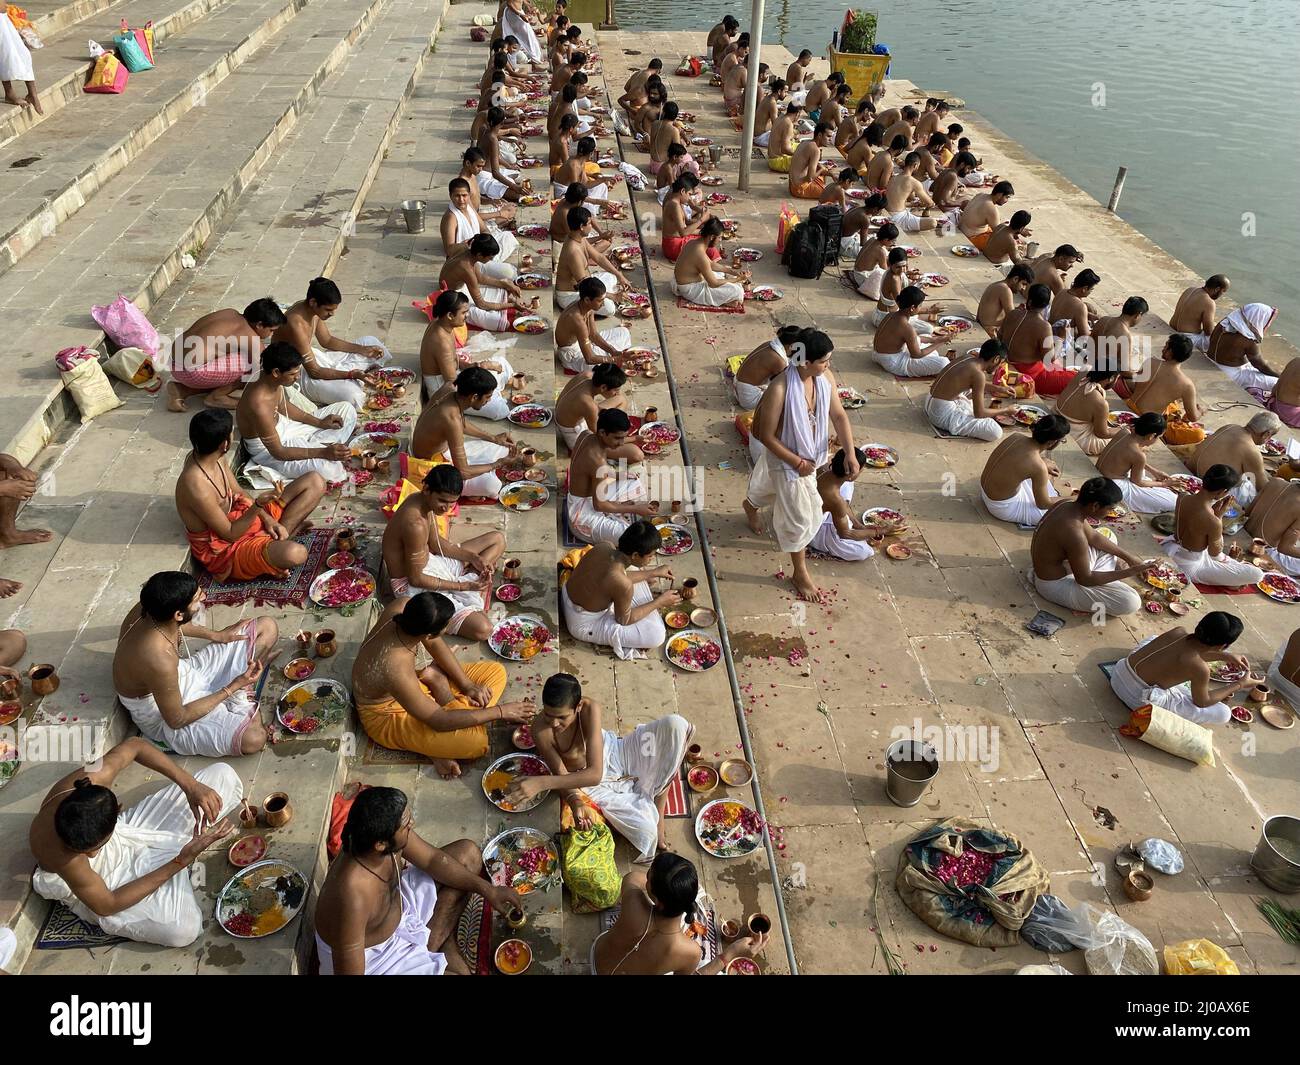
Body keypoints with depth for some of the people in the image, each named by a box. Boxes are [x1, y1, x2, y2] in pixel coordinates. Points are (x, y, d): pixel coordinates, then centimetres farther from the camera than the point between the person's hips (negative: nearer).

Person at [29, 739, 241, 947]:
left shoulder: (93, 778, -36)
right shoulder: (63, 857, -41)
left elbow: (135, 745, -14)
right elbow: (106, 905, -27)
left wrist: (191, 786, -22)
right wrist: (180, 862, -33)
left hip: (128, 831, 4)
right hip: (99, 884, -4)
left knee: (223, 774, -5)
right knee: (183, 931, -29)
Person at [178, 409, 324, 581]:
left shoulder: (215, 456, -7)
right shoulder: (198, 487, -33)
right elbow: (230, 534, -22)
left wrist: (267, 518, -7)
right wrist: (258, 505, -36)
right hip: (224, 549, -9)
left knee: (315, 482, 1)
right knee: (295, 553, -40)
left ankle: (273, 539, -2)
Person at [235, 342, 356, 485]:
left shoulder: (272, 380, -12)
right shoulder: (259, 405, -37)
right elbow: (278, 452, -29)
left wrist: (320, 422, -1)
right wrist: (322, 453, -33)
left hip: (282, 426, 9)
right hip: (268, 449, -9)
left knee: (347, 410, 6)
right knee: (328, 469, -35)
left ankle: (313, 444, -2)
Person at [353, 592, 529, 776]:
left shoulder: (404, 606, -23)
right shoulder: (395, 669, -42)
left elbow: (434, 644, -3)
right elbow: (439, 721, -32)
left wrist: (467, 685, -9)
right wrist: (501, 712, -26)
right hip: (388, 715, -8)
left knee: (496, 671, 1)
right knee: (476, 742, -30)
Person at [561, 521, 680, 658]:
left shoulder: (605, 546, -14)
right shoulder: (623, 585, -35)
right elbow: (624, 619, -15)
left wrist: (654, 573, 9)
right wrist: (660, 602, -7)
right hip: (584, 625, -8)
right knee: (656, 635, -12)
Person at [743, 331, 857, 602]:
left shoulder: (825, 377, -17)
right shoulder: (780, 389, -36)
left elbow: (839, 415, -8)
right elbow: (766, 436, -26)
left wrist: (850, 453, -18)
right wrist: (798, 463, -21)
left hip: (811, 455, 6)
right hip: (786, 458, -6)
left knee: (771, 486, 34)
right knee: (799, 515, 6)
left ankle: (751, 505, 68)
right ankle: (800, 573, 27)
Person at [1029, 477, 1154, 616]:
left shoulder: (1067, 504, -7)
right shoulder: (1074, 533, -34)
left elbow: (1093, 536, 11)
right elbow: (1084, 580, -23)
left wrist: (1128, 557, 10)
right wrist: (1130, 571, -19)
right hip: (1055, 585, -9)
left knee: (1107, 535, 23)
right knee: (1131, 602, -17)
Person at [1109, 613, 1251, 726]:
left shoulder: (1179, 631, -4)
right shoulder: (1200, 668, -21)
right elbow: (1201, 703, 0)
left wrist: (1225, 656, 26)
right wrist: (1239, 685, 8)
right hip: (1141, 698, -7)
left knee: (1153, 638, 35)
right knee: (1223, 714, -1)